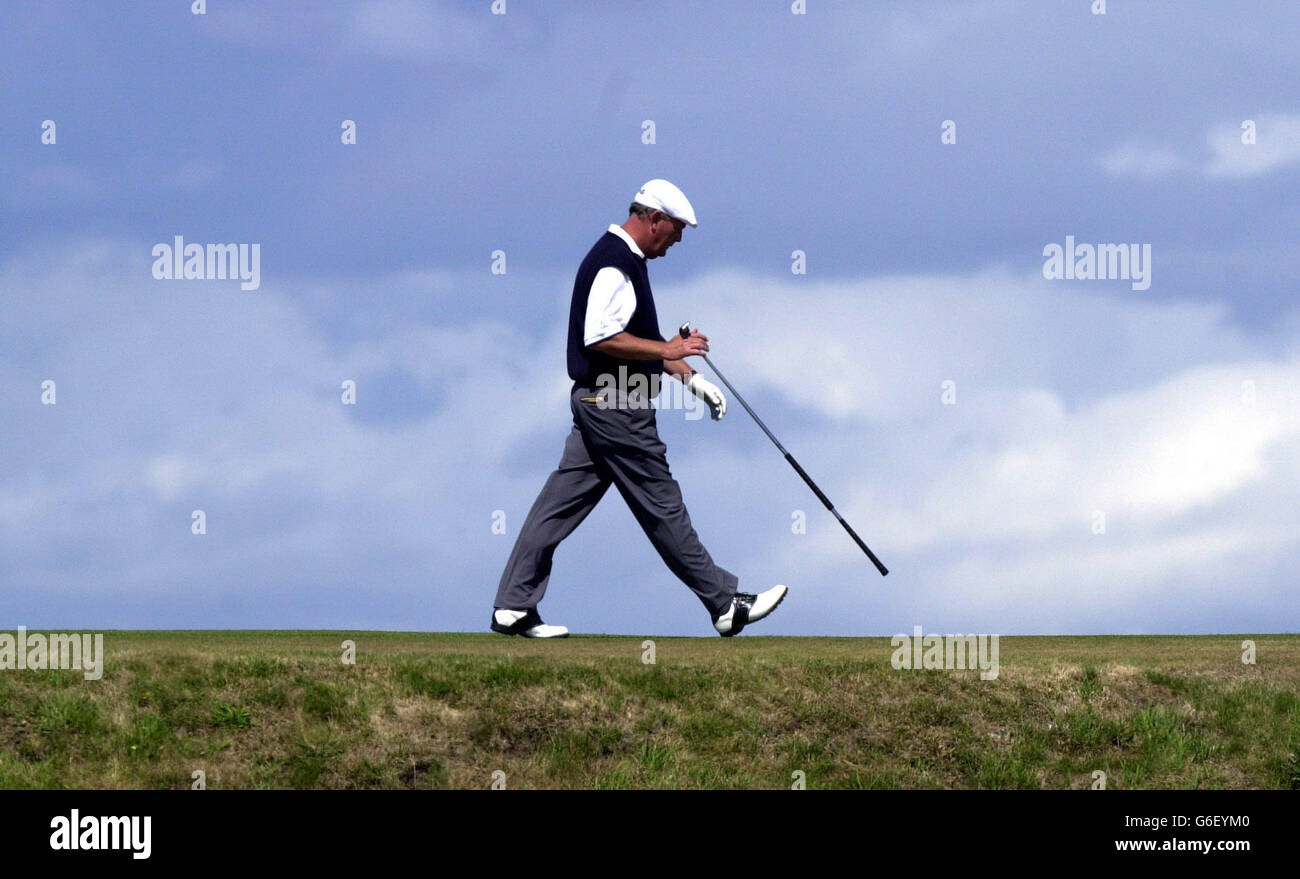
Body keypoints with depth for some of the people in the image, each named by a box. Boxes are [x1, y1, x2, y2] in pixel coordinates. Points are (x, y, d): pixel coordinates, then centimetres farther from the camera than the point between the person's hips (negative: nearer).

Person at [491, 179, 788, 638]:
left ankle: (513, 606, 5)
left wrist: (690, 377, 21)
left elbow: (638, 339, 27)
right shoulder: (614, 264, -16)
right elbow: (601, 338, -25)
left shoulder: (624, 260, 18)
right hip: (617, 405, -10)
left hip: (595, 399, 10)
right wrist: (667, 350, -20)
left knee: (561, 503, 7)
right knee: (661, 505, -3)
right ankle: (725, 604, 4)